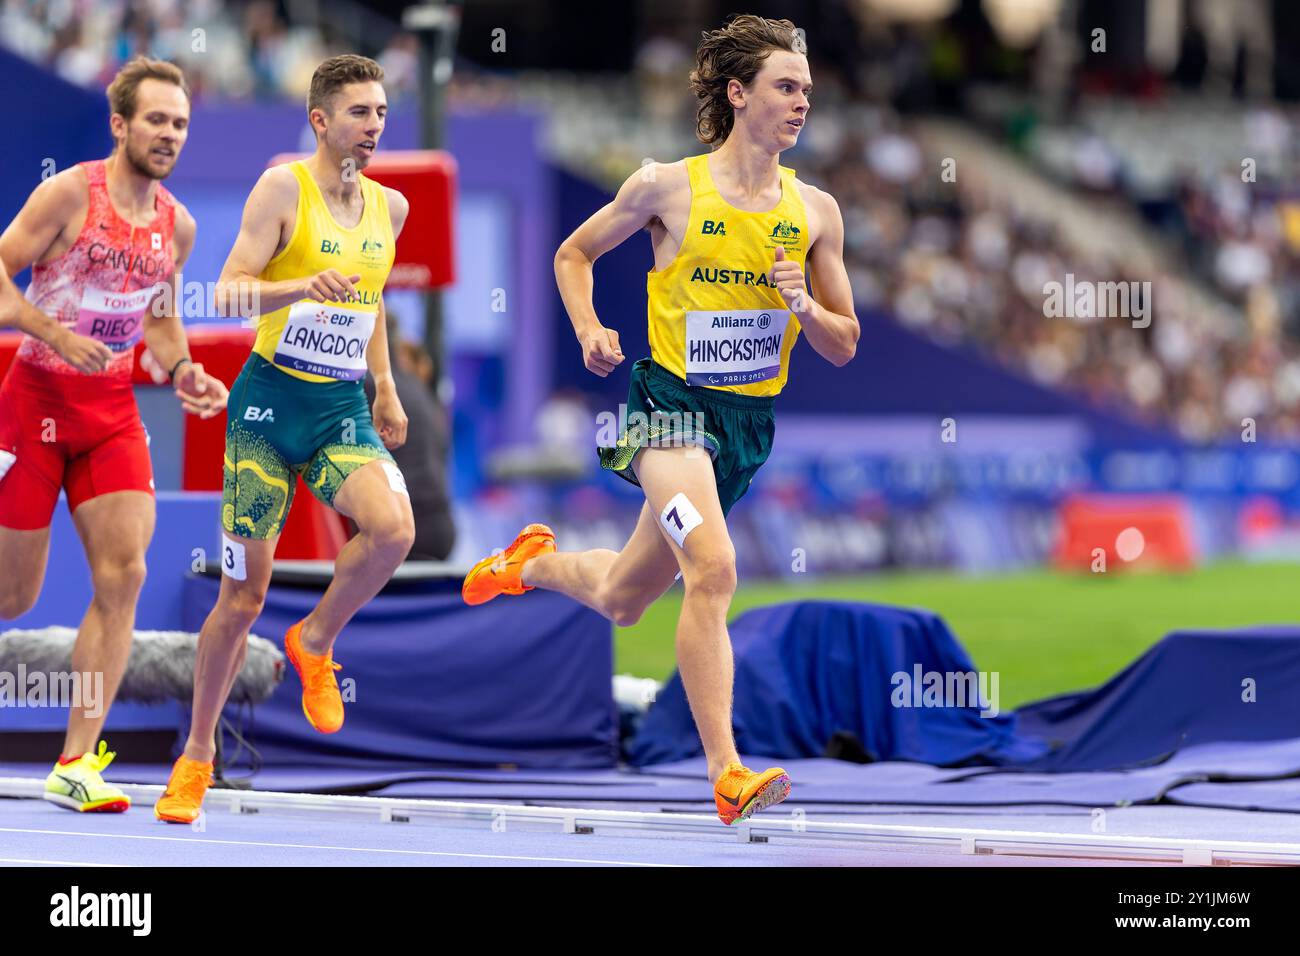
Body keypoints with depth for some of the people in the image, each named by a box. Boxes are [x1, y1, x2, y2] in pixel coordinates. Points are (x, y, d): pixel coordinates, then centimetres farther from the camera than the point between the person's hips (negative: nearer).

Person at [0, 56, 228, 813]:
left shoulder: (178, 226, 6)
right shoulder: (70, 194, -12)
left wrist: (180, 368, 1)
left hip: (114, 411, 5)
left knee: (123, 575, -10)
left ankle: (75, 765, -7)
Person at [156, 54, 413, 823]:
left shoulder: (390, 207, 9)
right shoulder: (283, 188, -7)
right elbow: (230, 293, -13)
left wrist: (385, 389, 19)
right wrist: (305, 287, -30)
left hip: (344, 410, 4)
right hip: (272, 401, -4)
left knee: (393, 529, -27)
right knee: (244, 595, -2)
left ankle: (315, 644, 0)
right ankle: (198, 754, 16)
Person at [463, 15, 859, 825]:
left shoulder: (815, 210, 2)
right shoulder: (667, 187, -6)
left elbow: (844, 346, 7)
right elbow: (574, 253, 11)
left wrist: (803, 306, -14)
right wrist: (589, 330, -6)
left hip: (751, 423, 5)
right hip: (673, 402, -4)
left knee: (623, 599, 17)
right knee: (713, 569, -28)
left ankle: (535, 562, 51)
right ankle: (727, 774, -29)